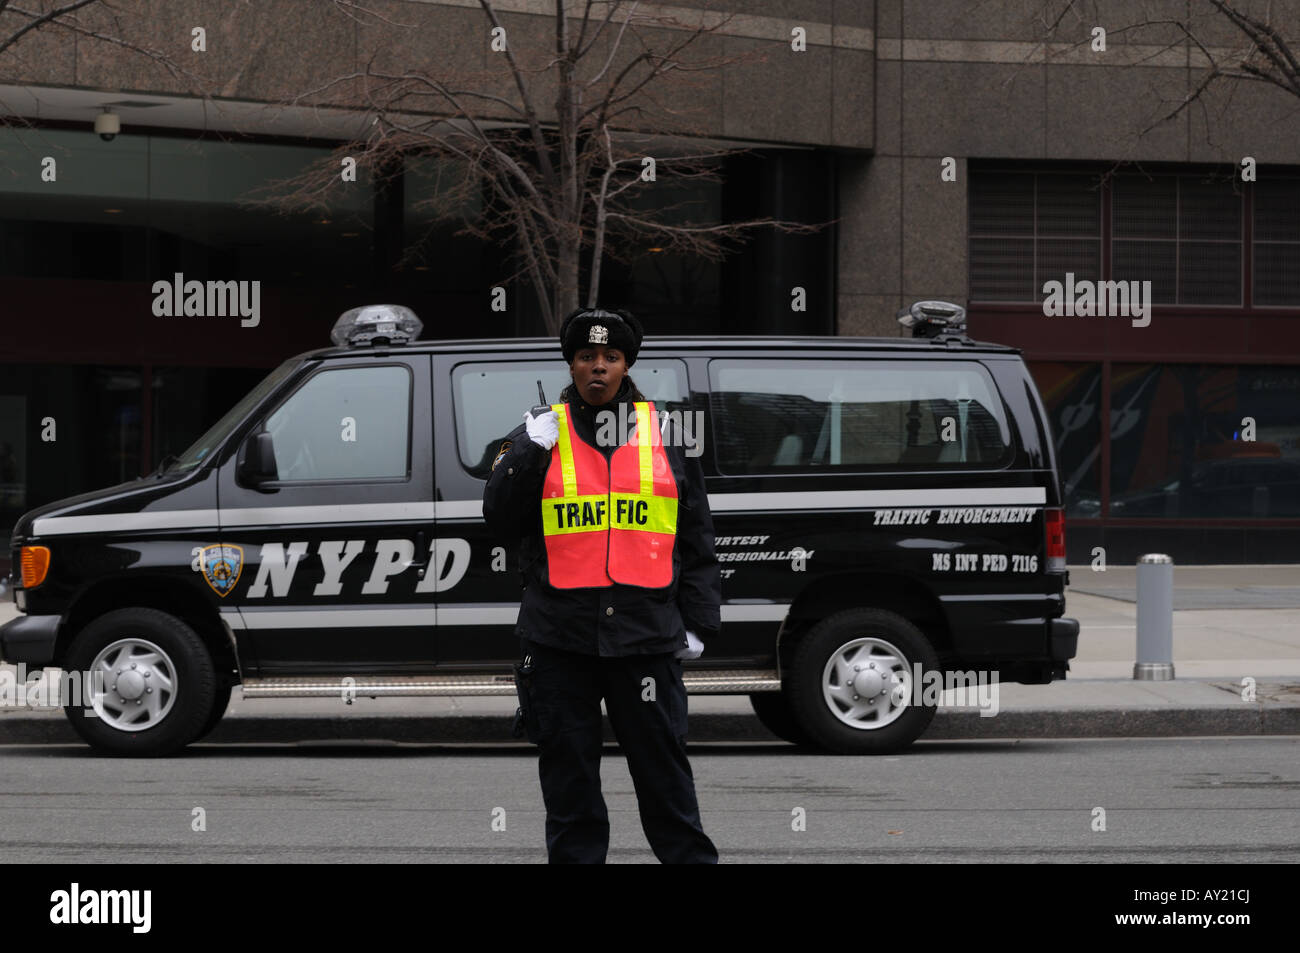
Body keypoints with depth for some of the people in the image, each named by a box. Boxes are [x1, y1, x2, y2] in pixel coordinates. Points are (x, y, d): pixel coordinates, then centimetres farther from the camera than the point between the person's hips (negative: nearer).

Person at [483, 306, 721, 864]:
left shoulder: (666, 436, 10)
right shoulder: (538, 435, 8)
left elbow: (695, 540, 12)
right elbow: (499, 519, -1)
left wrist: (698, 623, 7)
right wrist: (528, 453, -14)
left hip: (647, 633, 0)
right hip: (560, 636, 0)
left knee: (662, 765, 2)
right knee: (568, 770, 5)